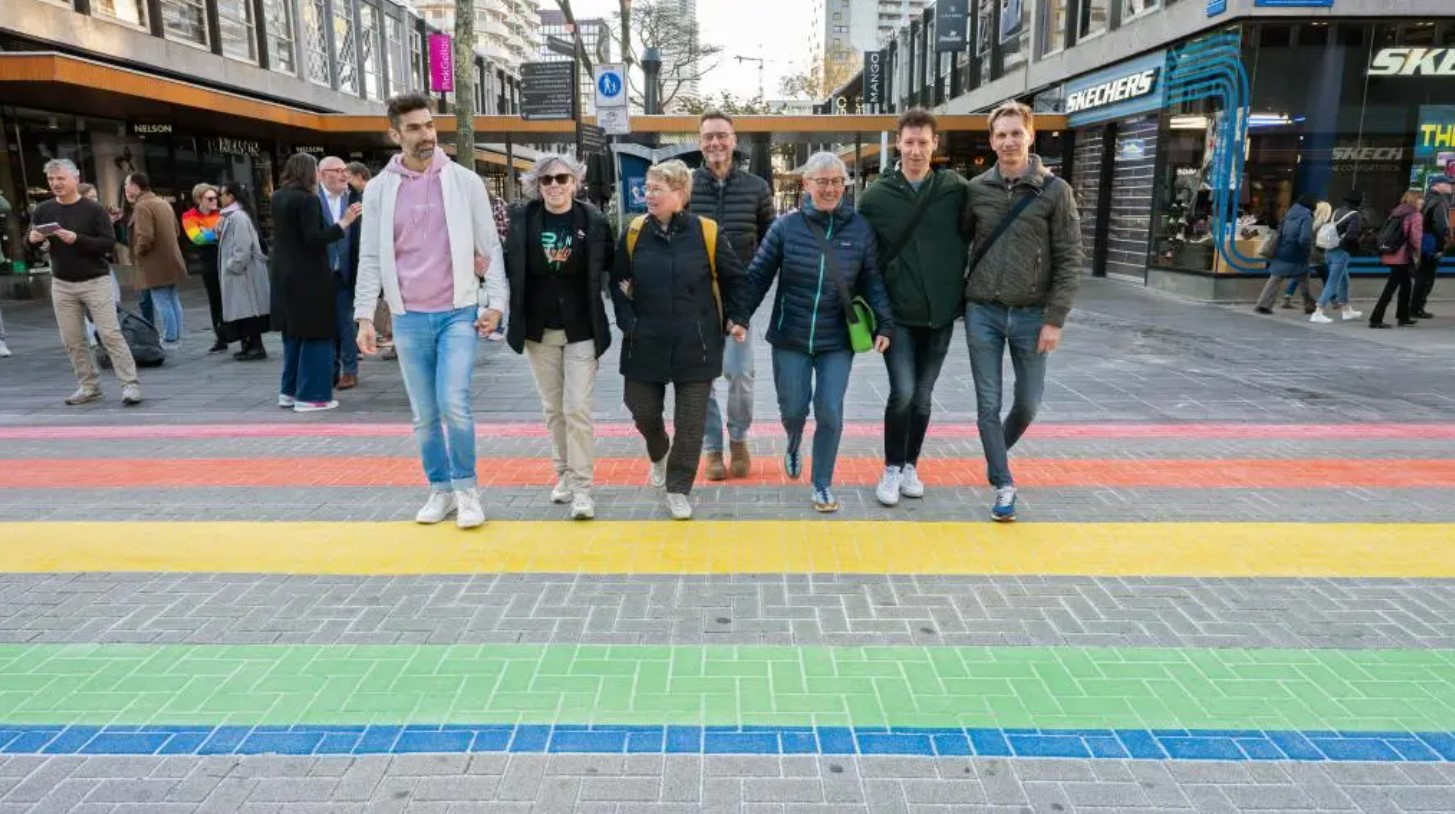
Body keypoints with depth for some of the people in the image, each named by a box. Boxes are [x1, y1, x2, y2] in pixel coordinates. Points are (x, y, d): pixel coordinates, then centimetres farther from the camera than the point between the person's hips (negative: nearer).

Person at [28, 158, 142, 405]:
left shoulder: (94, 209, -7)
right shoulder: (43, 210, 5)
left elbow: (109, 243, -13)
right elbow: (28, 242, 11)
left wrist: (77, 239, -26)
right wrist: (32, 239, -12)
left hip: (95, 281, -4)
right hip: (61, 285, 5)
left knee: (111, 334, -7)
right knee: (72, 340, 7)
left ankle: (130, 384, -6)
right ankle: (89, 386, 16)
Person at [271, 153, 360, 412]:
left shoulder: (278, 198, 9)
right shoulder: (308, 199, -16)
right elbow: (314, 238, -22)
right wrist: (343, 222, -22)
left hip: (284, 276, 9)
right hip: (309, 277, -9)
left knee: (293, 334, 17)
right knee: (315, 335, -1)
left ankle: (289, 391, 23)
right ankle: (310, 395, 1)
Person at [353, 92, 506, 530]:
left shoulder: (465, 181, 0)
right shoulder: (379, 189, 4)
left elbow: (490, 246, 1)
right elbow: (370, 258, 3)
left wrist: (495, 302, -7)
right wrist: (365, 317, -3)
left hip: (458, 313, -2)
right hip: (408, 319, 2)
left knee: (454, 404, -12)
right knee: (424, 415, 9)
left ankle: (466, 490, 5)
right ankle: (441, 490, 23)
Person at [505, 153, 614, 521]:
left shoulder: (593, 220, -6)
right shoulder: (522, 218, -1)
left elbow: (612, 264, 5)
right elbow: (509, 266, 4)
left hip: (581, 329, -3)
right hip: (538, 329, 3)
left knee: (577, 409, -6)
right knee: (553, 409, 13)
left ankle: (582, 487, 3)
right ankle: (564, 473, 29)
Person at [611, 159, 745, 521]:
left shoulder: (706, 233, -7)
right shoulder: (634, 233, -2)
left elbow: (735, 279, 3)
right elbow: (617, 283, 7)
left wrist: (730, 320, 3)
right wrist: (627, 321, -3)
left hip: (696, 345, -2)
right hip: (646, 343, 2)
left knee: (690, 421, 3)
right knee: (643, 410, 11)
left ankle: (678, 489, 18)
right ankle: (658, 454, 45)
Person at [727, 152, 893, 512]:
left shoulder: (860, 229, -2)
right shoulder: (786, 226, -5)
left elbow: (872, 281, 3)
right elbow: (758, 275, -2)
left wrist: (884, 324, -5)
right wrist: (739, 316, -10)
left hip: (837, 341, 0)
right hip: (790, 338, 0)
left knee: (830, 413, -1)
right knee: (793, 409, 9)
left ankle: (822, 484, 18)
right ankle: (793, 449, 45)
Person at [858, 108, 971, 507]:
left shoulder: (957, 191, -1)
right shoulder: (876, 195, -2)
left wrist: (966, 293, 2)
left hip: (940, 314, 2)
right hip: (896, 314, -1)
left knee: (923, 397, 10)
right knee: (902, 392, -11)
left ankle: (911, 466, 27)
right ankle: (892, 469, 8)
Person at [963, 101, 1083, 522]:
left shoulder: (1054, 191, -4)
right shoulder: (976, 189, 2)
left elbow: (1070, 261, -4)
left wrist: (1055, 319, -10)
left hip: (1031, 315, 0)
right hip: (982, 313, 1)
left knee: (1028, 402, 9)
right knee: (989, 404, 2)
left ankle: (999, 453, 38)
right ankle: (1003, 484, 14)